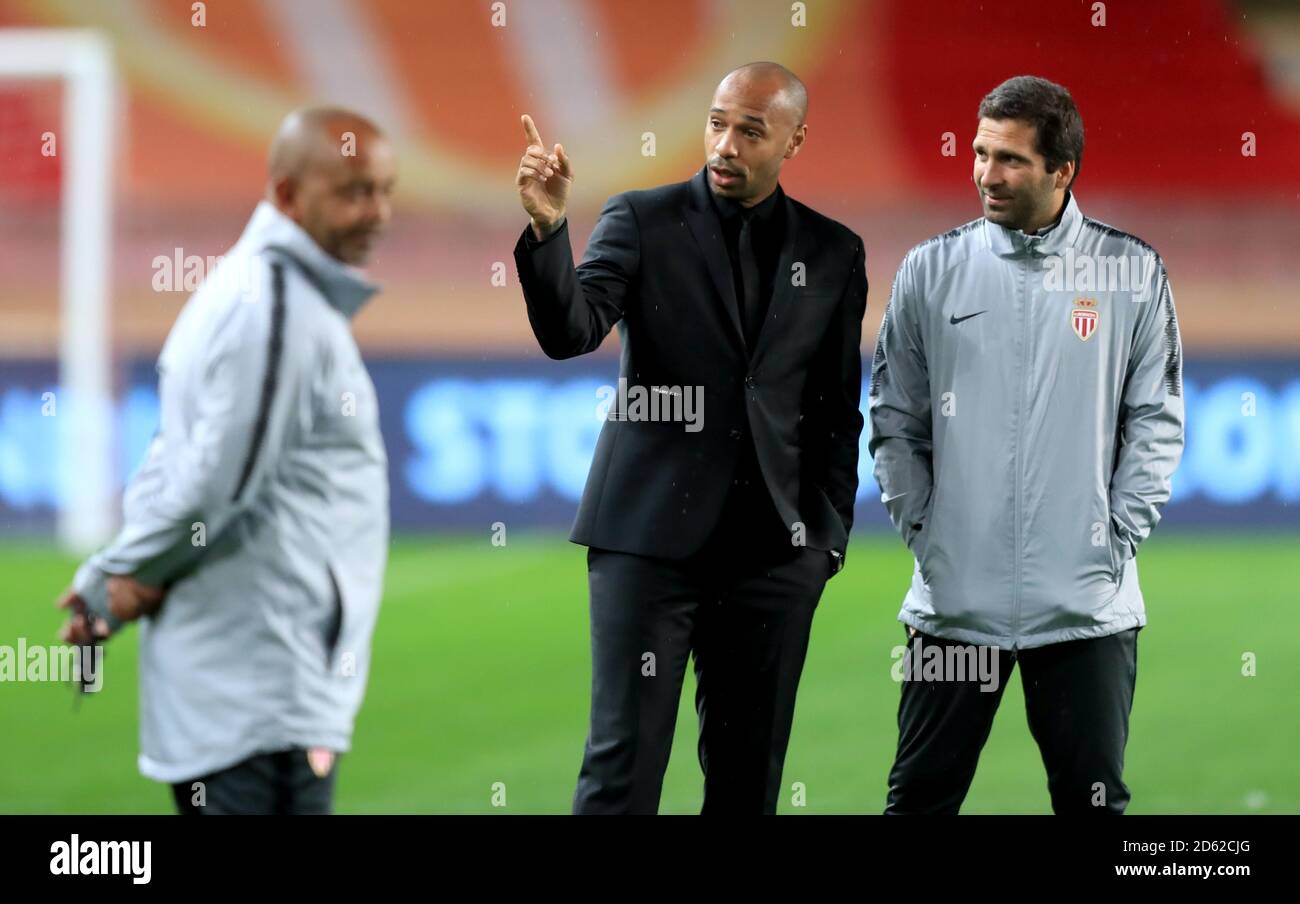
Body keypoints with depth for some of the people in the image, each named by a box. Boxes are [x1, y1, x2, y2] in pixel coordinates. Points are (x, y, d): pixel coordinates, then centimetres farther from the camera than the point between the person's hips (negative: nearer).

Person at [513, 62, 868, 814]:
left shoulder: (833, 254, 9)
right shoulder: (642, 222, 1)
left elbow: (838, 409, 13)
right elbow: (570, 333, -13)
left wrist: (829, 537, 8)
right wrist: (548, 228, -29)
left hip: (772, 550, 3)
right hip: (651, 535, -3)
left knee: (751, 770, 6)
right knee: (624, 759, -7)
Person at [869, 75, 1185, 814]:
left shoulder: (1132, 272, 1)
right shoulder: (932, 271, 3)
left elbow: (1156, 420, 3)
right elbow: (895, 418, 8)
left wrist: (1120, 535, -3)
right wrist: (918, 526, 1)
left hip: (1088, 605, -1)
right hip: (954, 598, 1)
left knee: (1093, 797, 5)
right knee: (921, 796, 4)